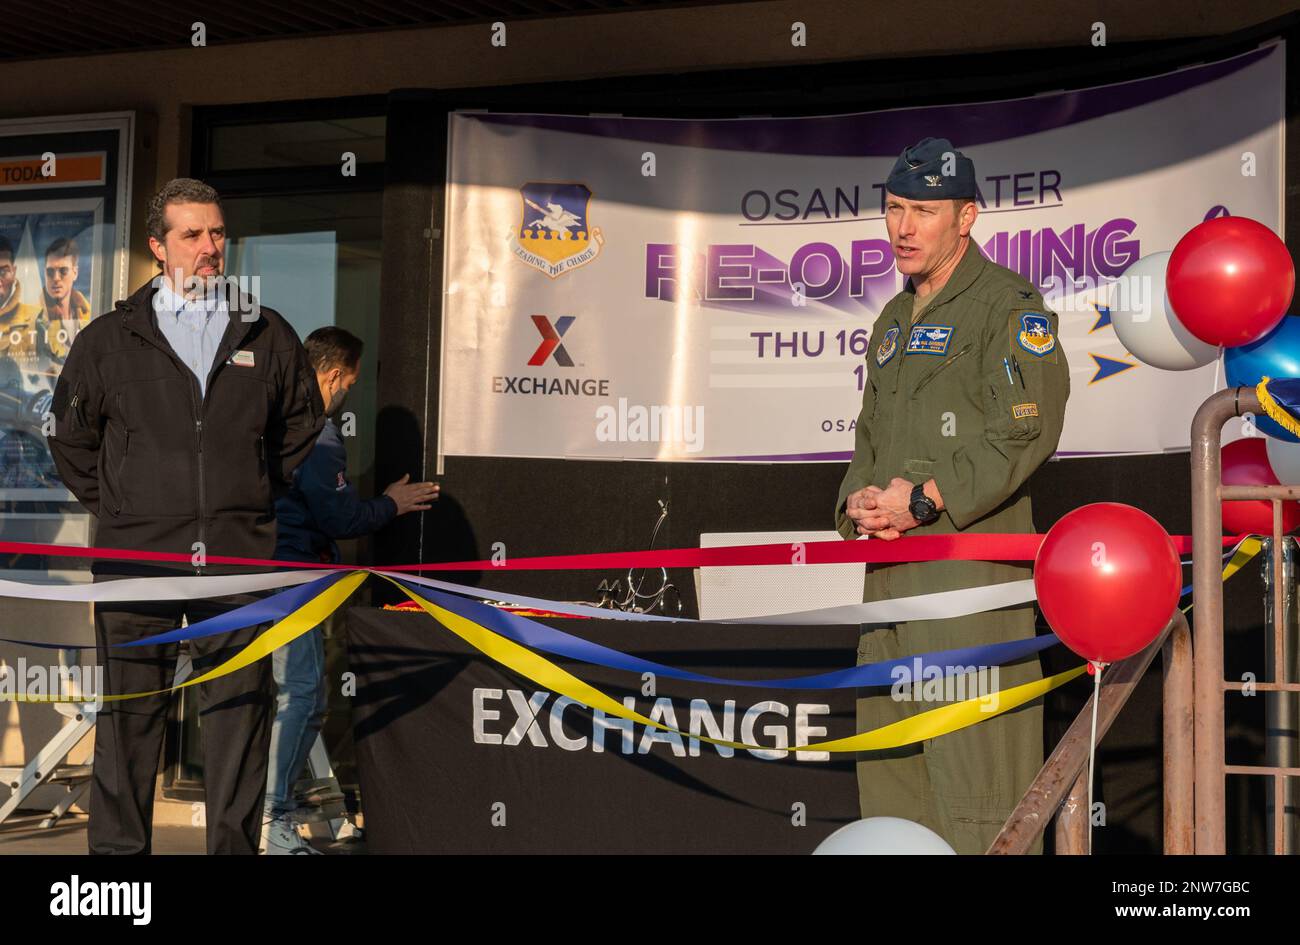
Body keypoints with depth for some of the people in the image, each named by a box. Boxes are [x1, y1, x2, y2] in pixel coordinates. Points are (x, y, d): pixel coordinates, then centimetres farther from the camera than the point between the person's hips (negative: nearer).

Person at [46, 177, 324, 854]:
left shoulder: (268, 336, 10)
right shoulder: (108, 339, 7)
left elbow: (304, 428, 21)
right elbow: (71, 438, 17)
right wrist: (114, 507, 10)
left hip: (240, 565, 1)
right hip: (136, 559, -1)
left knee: (238, 717, 3)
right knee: (128, 721, 3)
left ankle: (236, 846, 12)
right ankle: (118, 848, 13)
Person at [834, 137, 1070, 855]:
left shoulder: (1009, 302, -4)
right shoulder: (894, 319, 22)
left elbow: (1028, 430, -15)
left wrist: (927, 500, -17)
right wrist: (856, 502, 5)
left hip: (975, 557, -8)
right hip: (888, 564, 9)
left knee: (971, 756, -9)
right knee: (888, 759, 12)